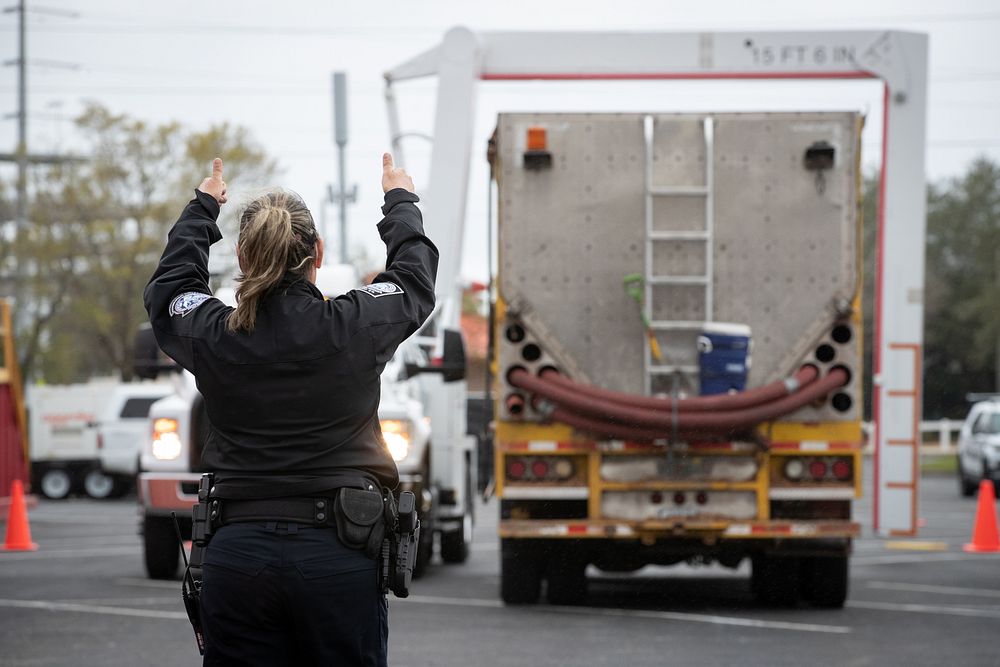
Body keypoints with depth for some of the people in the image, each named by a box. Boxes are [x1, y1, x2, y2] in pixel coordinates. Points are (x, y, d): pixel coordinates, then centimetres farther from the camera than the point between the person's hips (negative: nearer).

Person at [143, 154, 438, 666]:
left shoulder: (212, 336, -2)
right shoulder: (353, 327, -6)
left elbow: (169, 285, 24)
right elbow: (414, 277, 18)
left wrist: (202, 208, 41)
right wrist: (400, 201, 37)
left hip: (238, 555, 2)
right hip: (337, 556, -2)